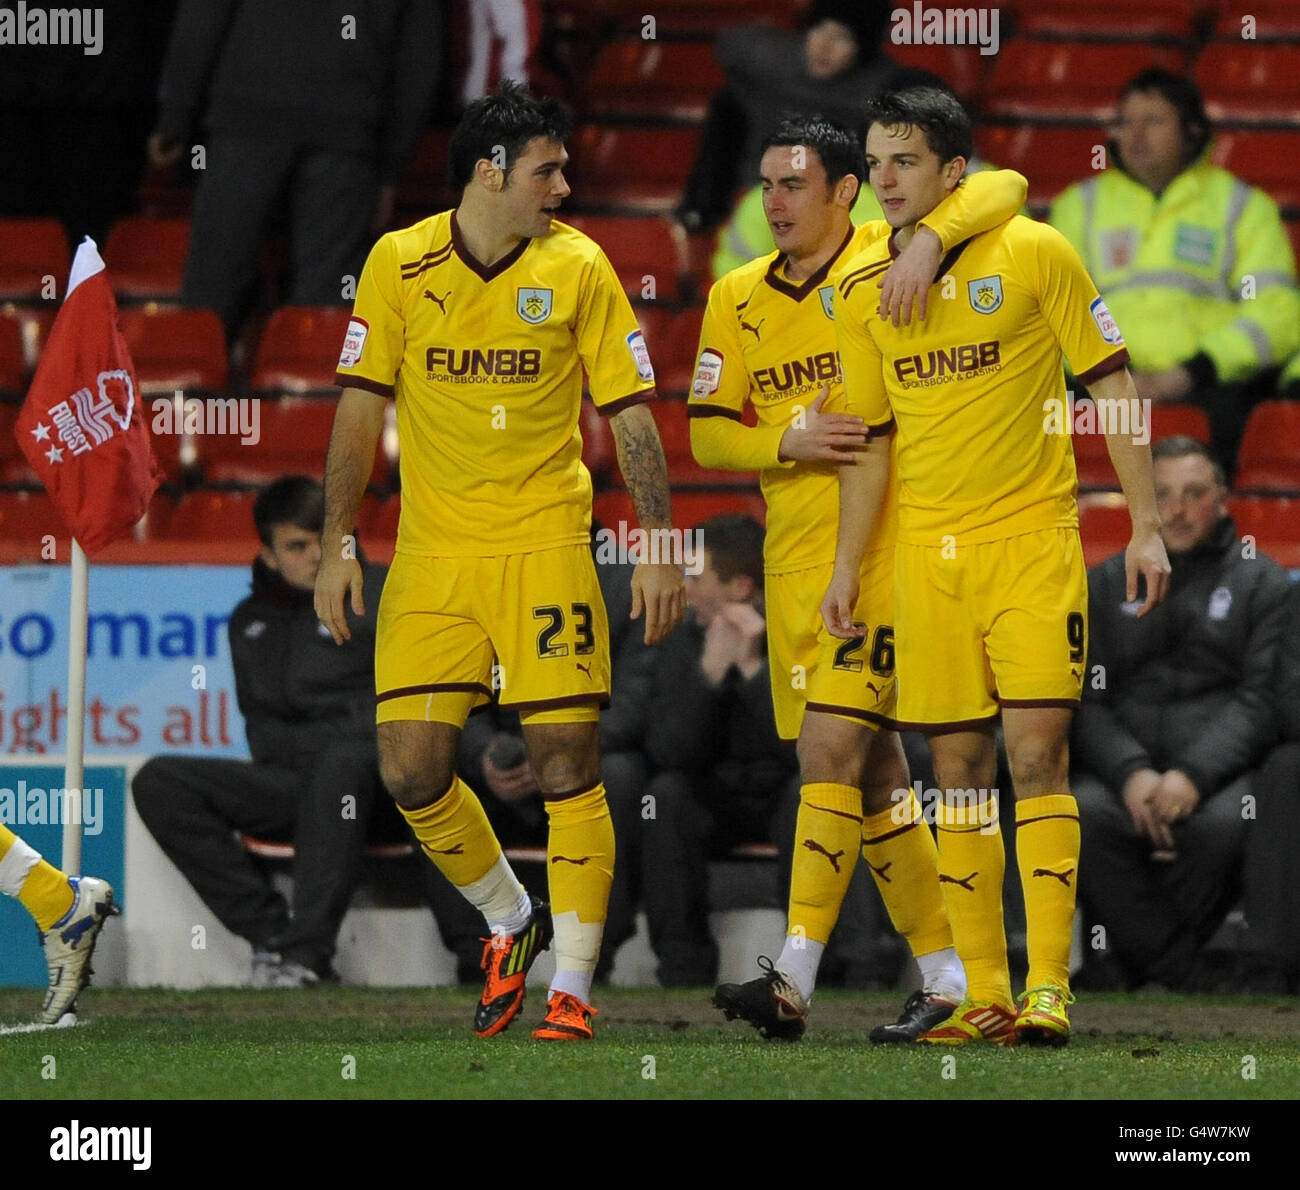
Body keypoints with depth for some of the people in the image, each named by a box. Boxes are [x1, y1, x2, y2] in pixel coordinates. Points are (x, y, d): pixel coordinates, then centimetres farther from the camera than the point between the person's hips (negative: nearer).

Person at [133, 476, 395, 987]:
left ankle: (306, 949, -38)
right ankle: (271, 932, -22)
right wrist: (313, 747, -5)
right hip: (293, 782, 5)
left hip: (378, 778, -5)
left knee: (344, 763, -41)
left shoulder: (381, 593, 6)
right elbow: (263, 733, 16)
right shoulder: (250, 623, 18)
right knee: (159, 783, -14)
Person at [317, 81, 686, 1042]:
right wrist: (337, 546, 1)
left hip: (545, 546, -2)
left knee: (566, 761, -7)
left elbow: (631, 414, 1)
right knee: (411, 766, -3)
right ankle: (509, 919, 22)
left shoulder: (578, 267, -2)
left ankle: (571, 988, 0)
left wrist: (661, 545, -6)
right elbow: (361, 409, 5)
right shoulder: (399, 263, 1)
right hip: (431, 554, 2)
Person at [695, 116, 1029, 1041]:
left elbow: (1004, 190, -11)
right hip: (795, 556, 6)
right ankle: (945, 975, 17)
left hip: (885, 549, -6)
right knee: (872, 771, 9)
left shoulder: (885, 261, -3)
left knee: (831, 747, -15)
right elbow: (707, 434, 11)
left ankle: (795, 979, -19)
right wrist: (789, 443, -8)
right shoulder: (737, 299, 11)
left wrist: (929, 239, -29)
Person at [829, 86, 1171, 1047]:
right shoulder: (862, 289, 6)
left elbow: (1111, 385, -1)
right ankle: (984, 995, 8)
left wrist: (1146, 525, -5)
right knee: (959, 771, 4)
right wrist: (848, 567, 11)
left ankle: (1048, 986, -12)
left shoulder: (1034, 254, -5)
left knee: (1035, 753, -12)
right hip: (926, 552, 4)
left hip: (1031, 536, -4)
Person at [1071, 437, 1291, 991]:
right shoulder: (1106, 584, 20)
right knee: (1082, 816, -33)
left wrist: (1194, 775, -17)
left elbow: (1262, 699, 0)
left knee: (1222, 823, -37)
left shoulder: (1261, 582, 13)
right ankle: (1175, 980, -29)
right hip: (1122, 764, 2)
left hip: (1222, 768, -2)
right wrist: (1130, 772, -11)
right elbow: (1083, 697, 10)